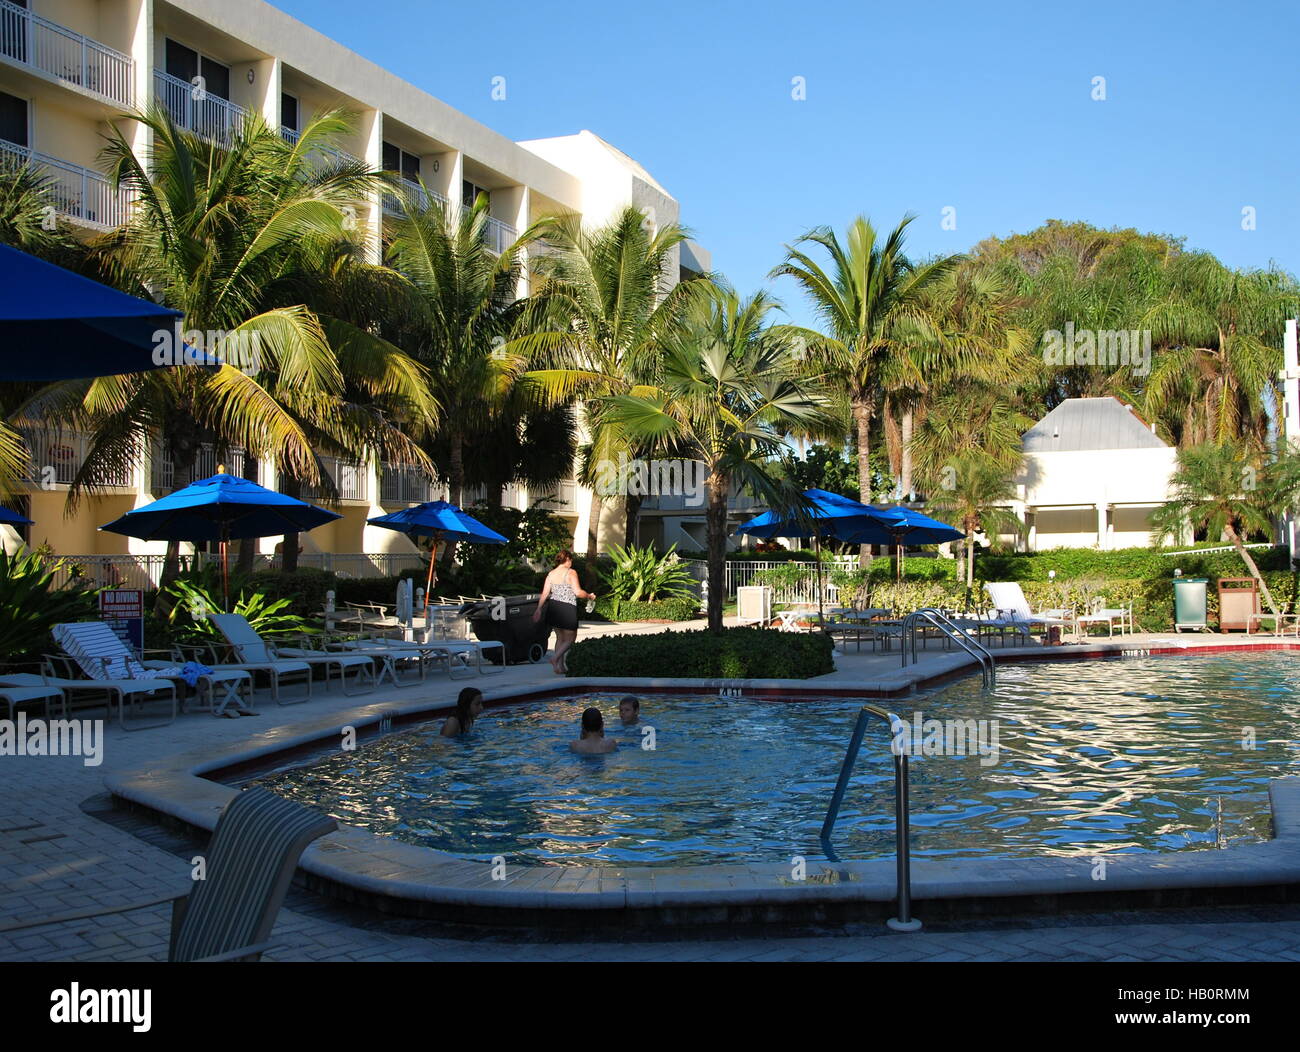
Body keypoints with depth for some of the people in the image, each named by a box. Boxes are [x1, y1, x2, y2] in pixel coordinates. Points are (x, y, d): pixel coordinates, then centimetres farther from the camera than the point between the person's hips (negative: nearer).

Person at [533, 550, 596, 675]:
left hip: (553, 607, 6)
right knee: (570, 638, 7)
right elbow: (578, 592, -14)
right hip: (568, 608, -6)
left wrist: (539, 610, 5)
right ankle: (555, 657, -13)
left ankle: (560, 667, 16)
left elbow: (545, 593, 3)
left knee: (560, 637, 18)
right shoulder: (571, 572, -8)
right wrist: (590, 596, 4)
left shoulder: (551, 574, 7)